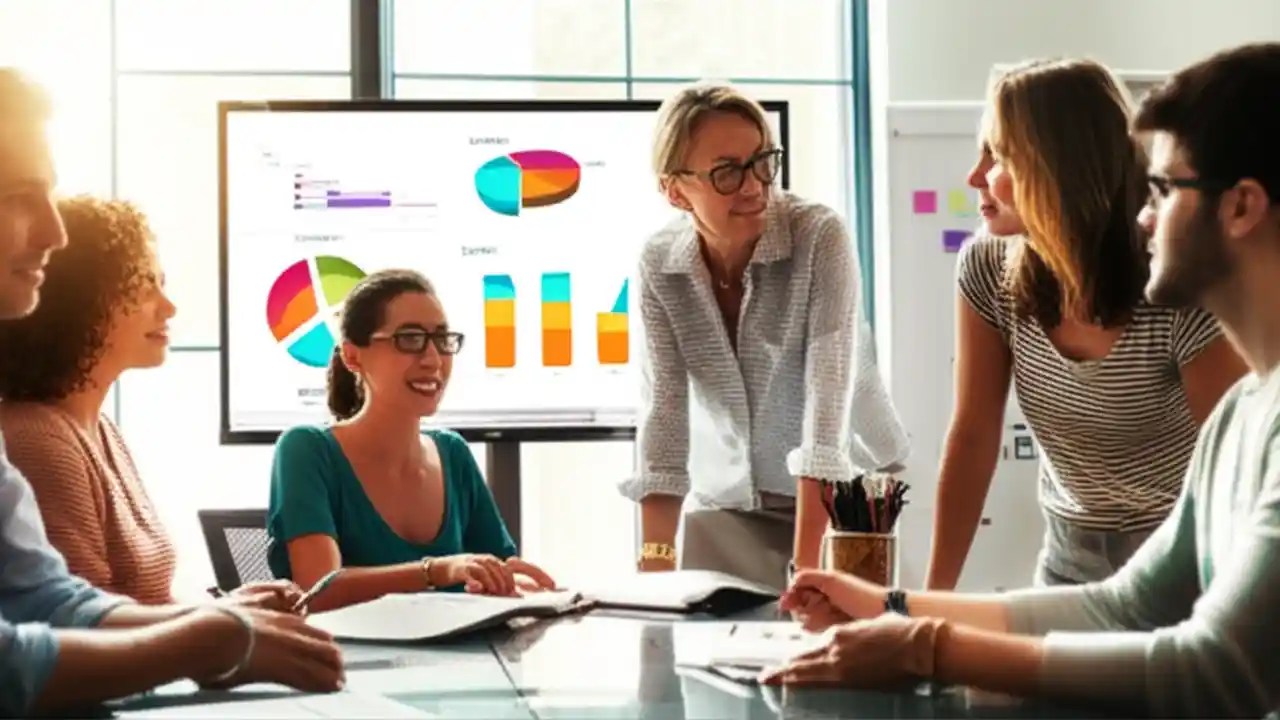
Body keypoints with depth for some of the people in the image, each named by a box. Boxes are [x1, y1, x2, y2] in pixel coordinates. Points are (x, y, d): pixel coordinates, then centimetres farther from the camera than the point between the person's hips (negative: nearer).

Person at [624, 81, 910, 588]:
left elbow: (827, 399, -28)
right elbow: (663, 411, -14)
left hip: (843, 494, -2)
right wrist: (654, 572, -22)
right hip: (723, 504, 3)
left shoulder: (820, 236, -22)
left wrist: (805, 570, -34)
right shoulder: (659, 264, -11)